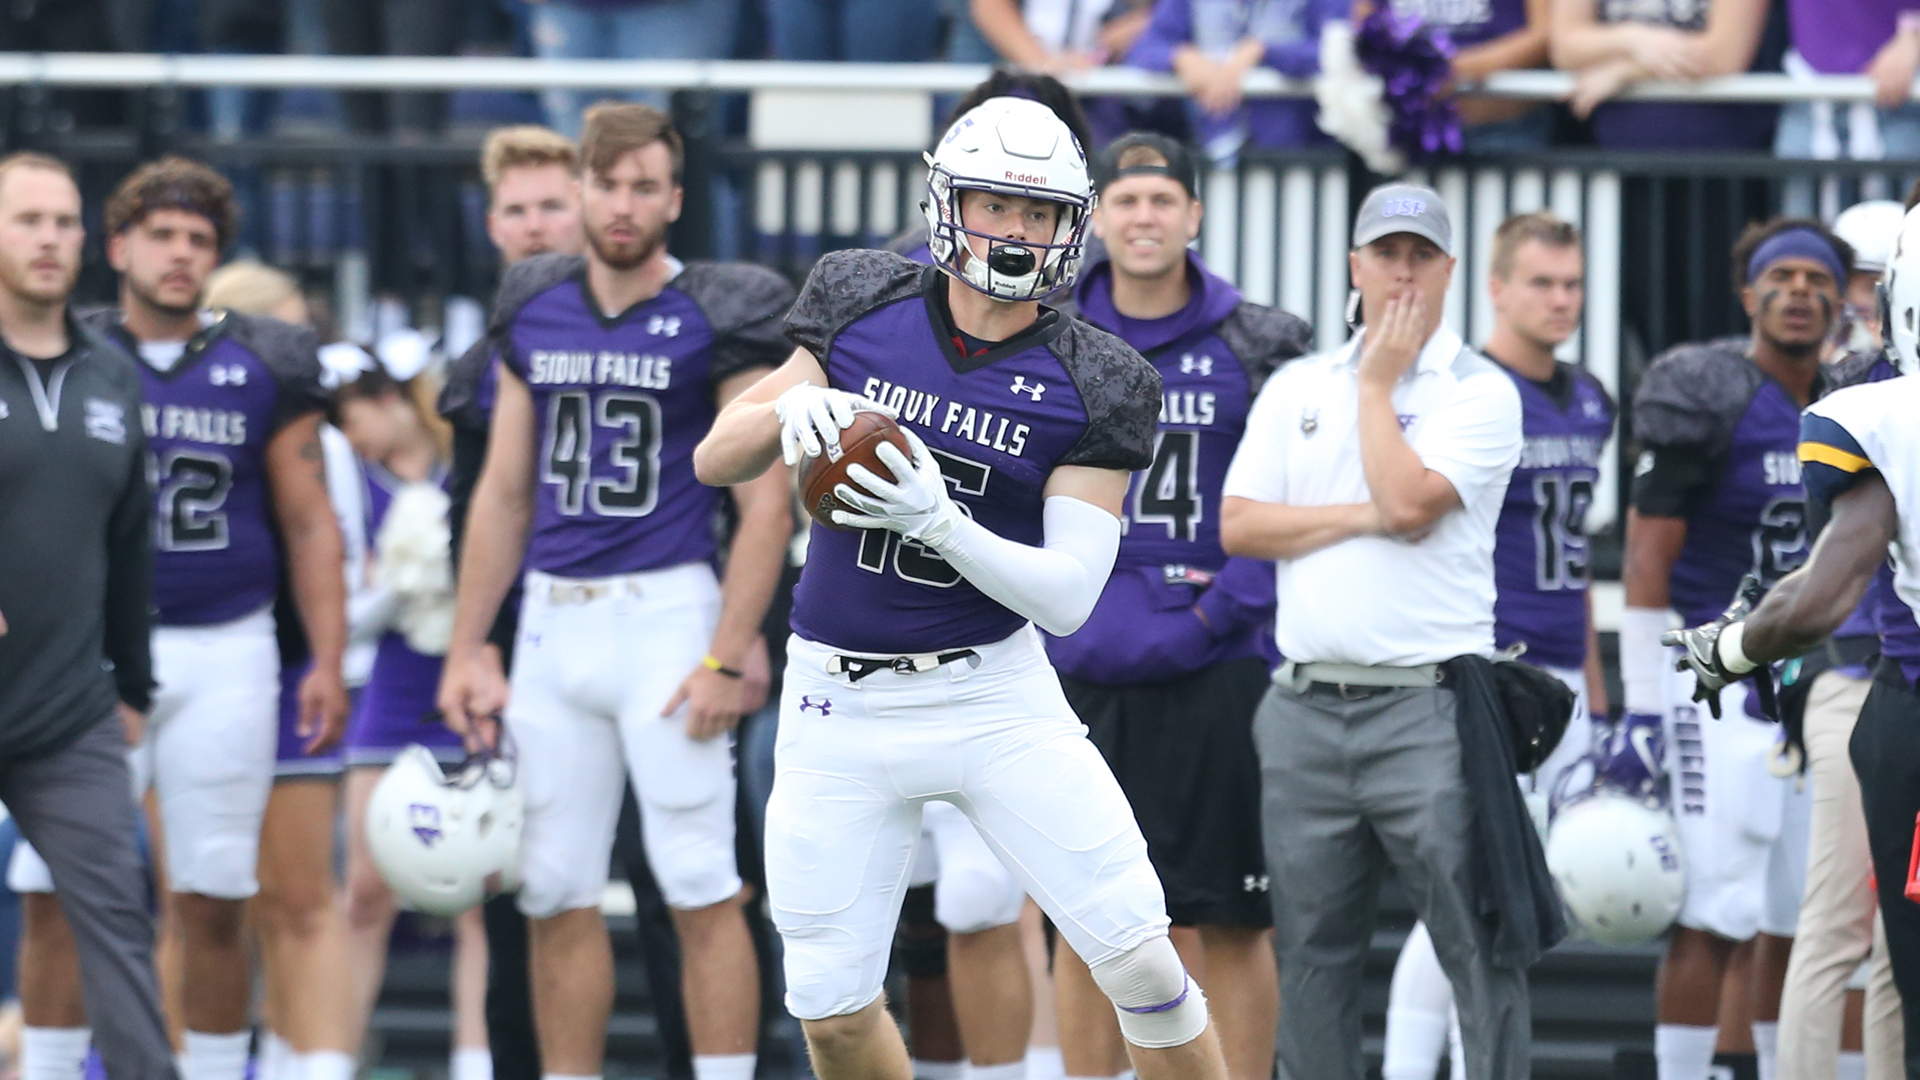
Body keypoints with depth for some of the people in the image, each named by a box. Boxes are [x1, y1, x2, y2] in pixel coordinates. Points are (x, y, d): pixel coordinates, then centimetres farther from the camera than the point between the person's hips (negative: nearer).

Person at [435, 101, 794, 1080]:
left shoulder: (717, 319, -5)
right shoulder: (535, 313, 10)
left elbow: (766, 503, -7)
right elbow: (503, 495, 16)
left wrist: (726, 659, -14)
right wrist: (465, 652, 11)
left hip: (666, 613, -5)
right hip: (552, 621, 5)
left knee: (701, 891, -7)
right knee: (555, 897, 7)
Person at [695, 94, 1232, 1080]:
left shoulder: (1090, 387, -7)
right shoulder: (861, 305, 0)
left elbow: (1068, 597, -12)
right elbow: (715, 460, 3)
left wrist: (939, 523, -27)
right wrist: (789, 408, -19)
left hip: (995, 693, -1)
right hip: (839, 703, 1)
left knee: (1138, 957, -7)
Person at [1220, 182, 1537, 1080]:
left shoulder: (1480, 393, 0)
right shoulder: (1296, 389, 14)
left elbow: (1408, 502, -15)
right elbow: (1237, 526, 4)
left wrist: (1379, 384, -2)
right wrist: (1360, 517, -7)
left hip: (1427, 710, -4)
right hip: (1307, 709, 4)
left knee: (1480, 951, -6)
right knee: (1312, 954, 8)